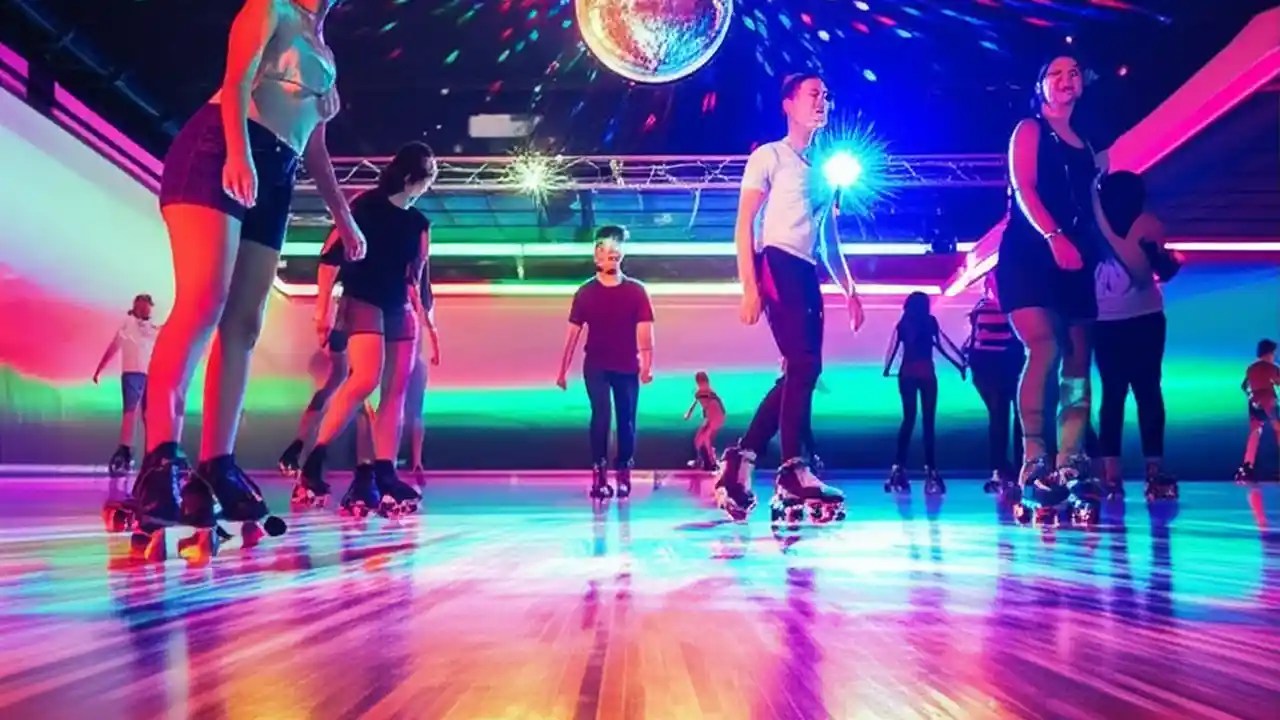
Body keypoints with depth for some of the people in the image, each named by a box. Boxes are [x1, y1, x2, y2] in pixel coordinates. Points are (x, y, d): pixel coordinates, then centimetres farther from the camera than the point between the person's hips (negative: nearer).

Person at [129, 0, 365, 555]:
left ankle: (216, 468, -6)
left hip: (274, 179, 8)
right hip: (218, 152, -8)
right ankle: (160, 461, -29)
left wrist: (342, 214, 26)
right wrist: (237, 151, -24)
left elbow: (316, 146, 29)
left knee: (244, 325, -3)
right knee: (202, 304, -22)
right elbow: (237, 81, -7)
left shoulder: (323, 54, 29)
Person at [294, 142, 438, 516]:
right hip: (363, 302, -7)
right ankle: (312, 461, -15)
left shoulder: (418, 222, 14)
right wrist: (324, 305, -11)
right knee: (365, 378, -23)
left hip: (400, 308, 7)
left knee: (396, 391, -2)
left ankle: (385, 475, -3)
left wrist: (423, 311, 11)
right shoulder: (366, 205, -3)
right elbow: (332, 253, -6)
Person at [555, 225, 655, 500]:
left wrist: (647, 365, -15)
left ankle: (623, 474, 20)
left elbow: (645, 331, -4)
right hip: (595, 365, 0)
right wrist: (563, 370, 3)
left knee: (626, 421, 5)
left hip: (627, 367, 1)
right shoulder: (585, 292, 2)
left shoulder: (636, 291, 0)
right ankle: (599, 475, -9)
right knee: (601, 415, -13)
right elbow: (573, 333, 5)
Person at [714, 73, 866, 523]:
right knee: (804, 365, -15)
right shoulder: (769, 156, 4)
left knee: (801, 371, 2)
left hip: (808, 274, 7)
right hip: (777, 265, -7)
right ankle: (793, 472, -9)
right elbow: (744, 224, -3)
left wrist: (849, 290, 17)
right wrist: (749, 287, -14)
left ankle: (741, 459, 9)